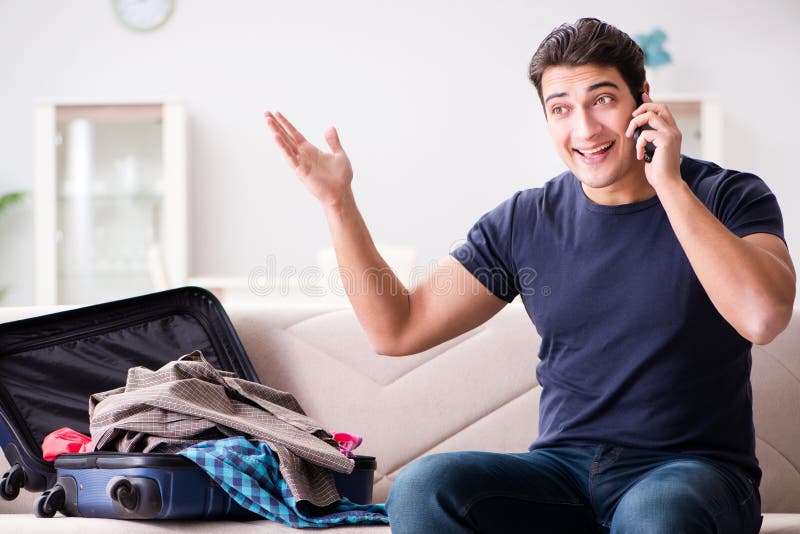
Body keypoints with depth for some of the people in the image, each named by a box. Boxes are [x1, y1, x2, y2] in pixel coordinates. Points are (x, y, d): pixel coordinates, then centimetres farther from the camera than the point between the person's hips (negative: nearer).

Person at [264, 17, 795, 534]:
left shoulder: (729, 197, -1)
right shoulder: (525, 222, 7)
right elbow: (397, 329, 7)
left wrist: (669, 183, -19)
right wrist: (338, 201, -2)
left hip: (695, 470, -3)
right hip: (565, 468, 4)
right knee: (421, 488, -25)